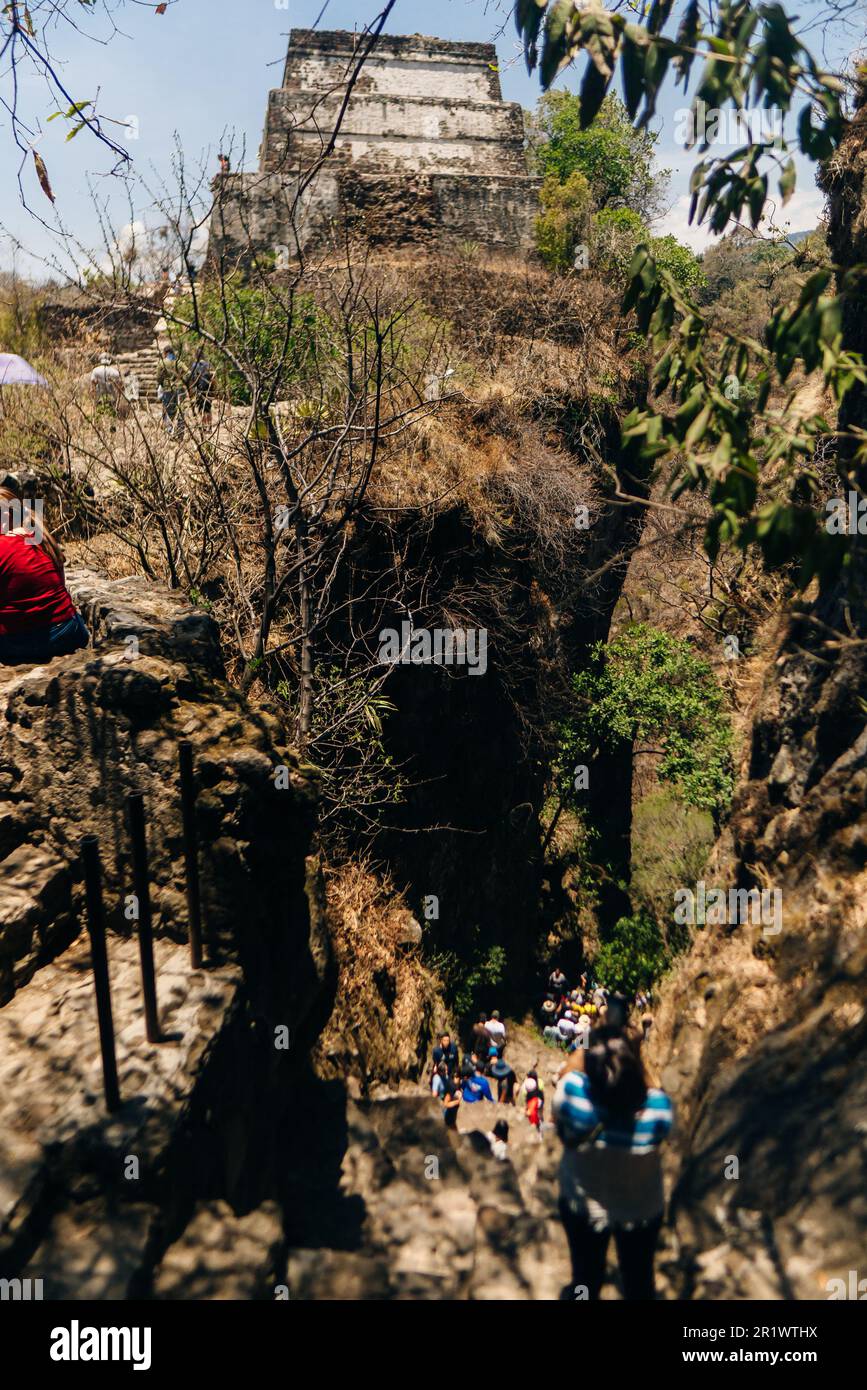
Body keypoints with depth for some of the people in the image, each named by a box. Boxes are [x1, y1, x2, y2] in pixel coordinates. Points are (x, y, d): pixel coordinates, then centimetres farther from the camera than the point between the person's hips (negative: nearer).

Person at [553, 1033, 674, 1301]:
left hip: (581, 1207, 0)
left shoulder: (572, 1091, -38)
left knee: (585, 1277, 28)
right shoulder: (658, 1108, -37)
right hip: (640, 1211, 0)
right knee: (638, 1280, 29)